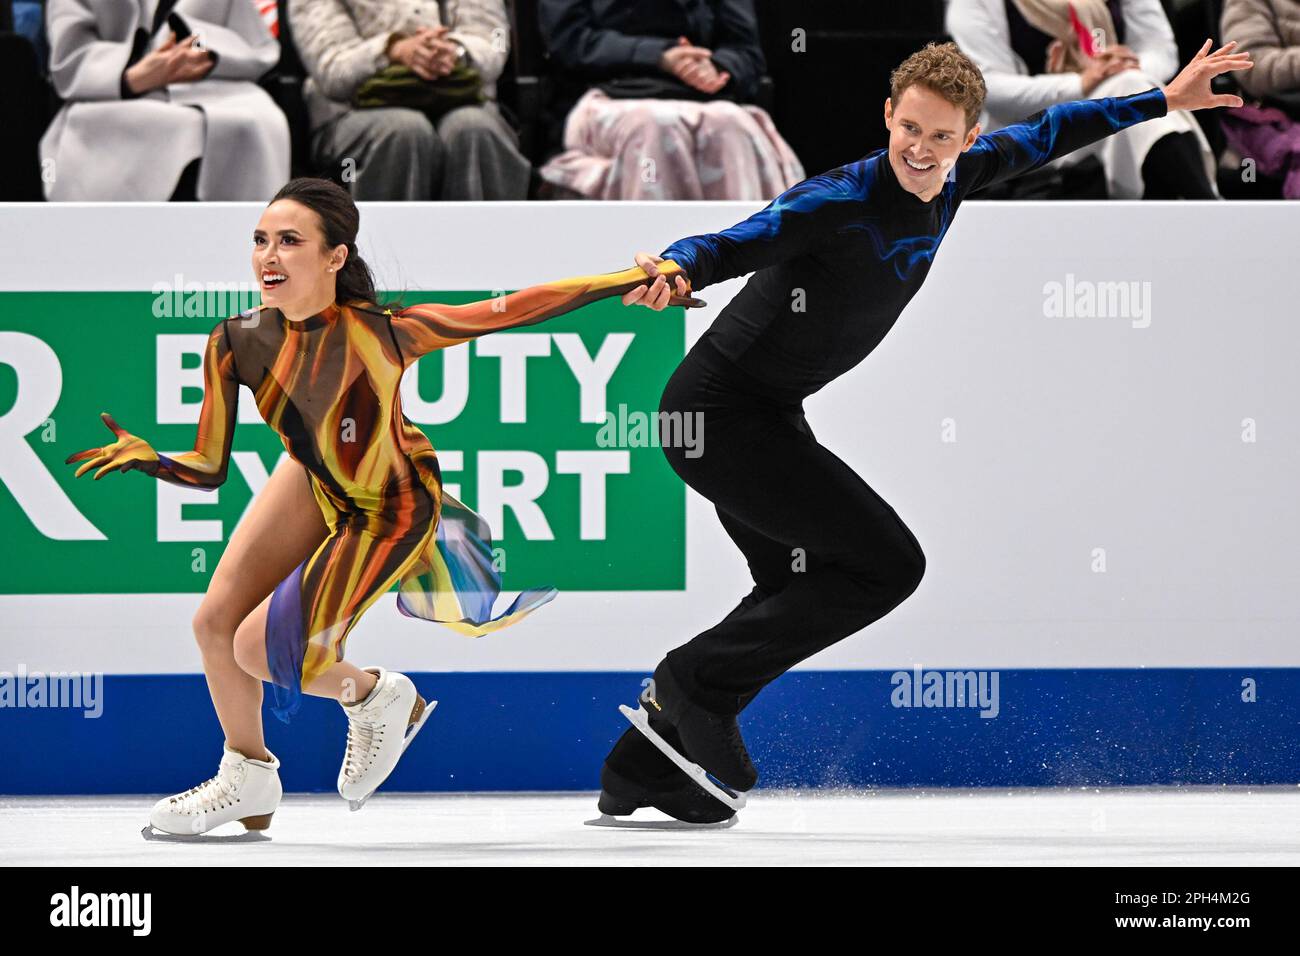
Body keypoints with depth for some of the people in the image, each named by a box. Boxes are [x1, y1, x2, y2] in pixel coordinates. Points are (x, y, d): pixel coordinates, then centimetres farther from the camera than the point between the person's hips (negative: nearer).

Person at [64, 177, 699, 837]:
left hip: (391, 511, -5)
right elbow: (209, 470, -17)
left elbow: (508, 312, -30)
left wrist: (631, 279, -31)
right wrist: (144, 459, -37)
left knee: (255, 648, -8)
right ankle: (247, 781, 32)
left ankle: (378, 700, 24)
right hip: (318, 486, 5)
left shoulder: (380, 335, -36)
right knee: (215, 623, 4)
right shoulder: (237, 344, -24)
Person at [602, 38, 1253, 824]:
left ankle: (641, 772, 27)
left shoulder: (950, 181, -1)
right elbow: (739, 241, -39)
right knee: (889, 564, -11)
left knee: (797, 591, 21)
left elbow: (1044, 135, 15)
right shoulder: (842, 204, -26)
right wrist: (677, 270, -62)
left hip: (764, 418, 10)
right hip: (722, 414, -10)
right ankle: (696, 682, -4)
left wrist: (1165, 102, 19)